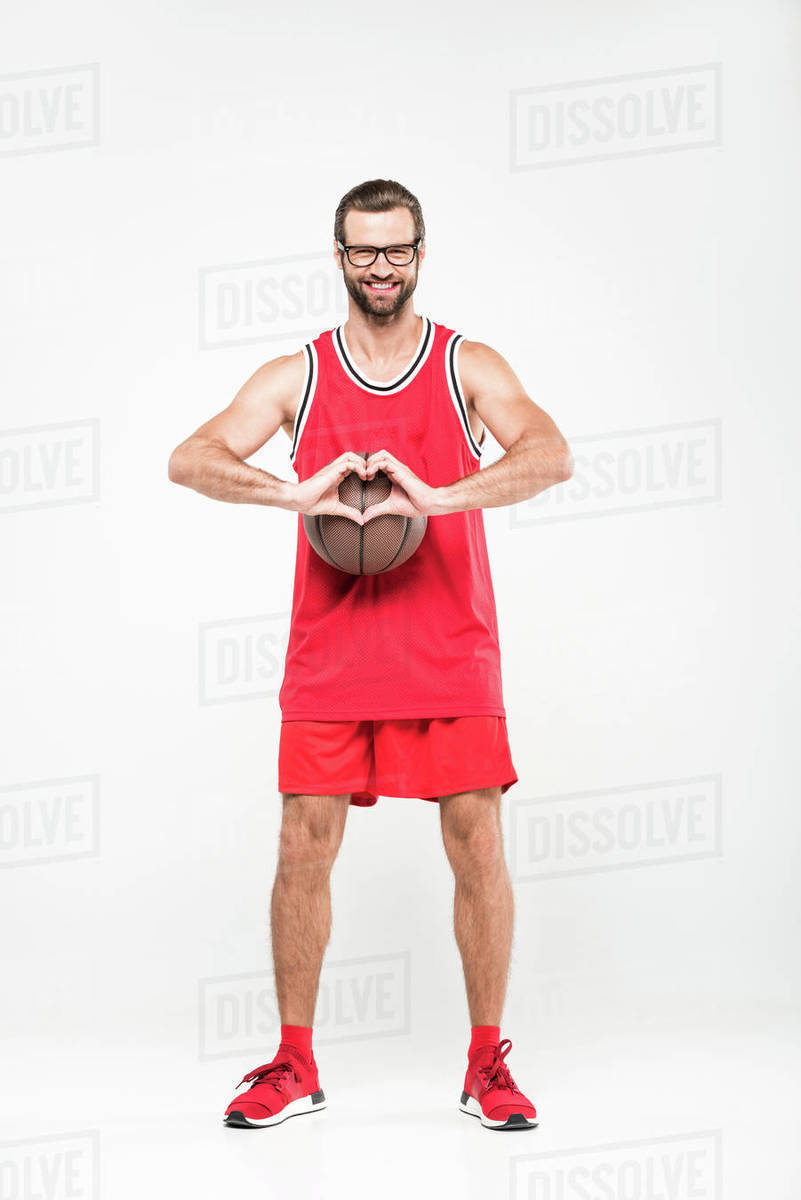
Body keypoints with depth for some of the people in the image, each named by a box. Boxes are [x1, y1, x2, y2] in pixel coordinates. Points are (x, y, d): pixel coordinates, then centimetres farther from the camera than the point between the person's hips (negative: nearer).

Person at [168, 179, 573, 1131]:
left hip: (450, 657, -1)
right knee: (303, 850, -1)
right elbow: (189, 460, -7)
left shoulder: (468, 367, 2)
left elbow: (551, 457, -14)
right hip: (329, 657, 1)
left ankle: (487, 1067, 9)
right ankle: (294, 1067, 11)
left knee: (478, 851, -2)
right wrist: (294, 493, -26)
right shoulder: (296, 377, 5)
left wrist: (436, 496, -29)